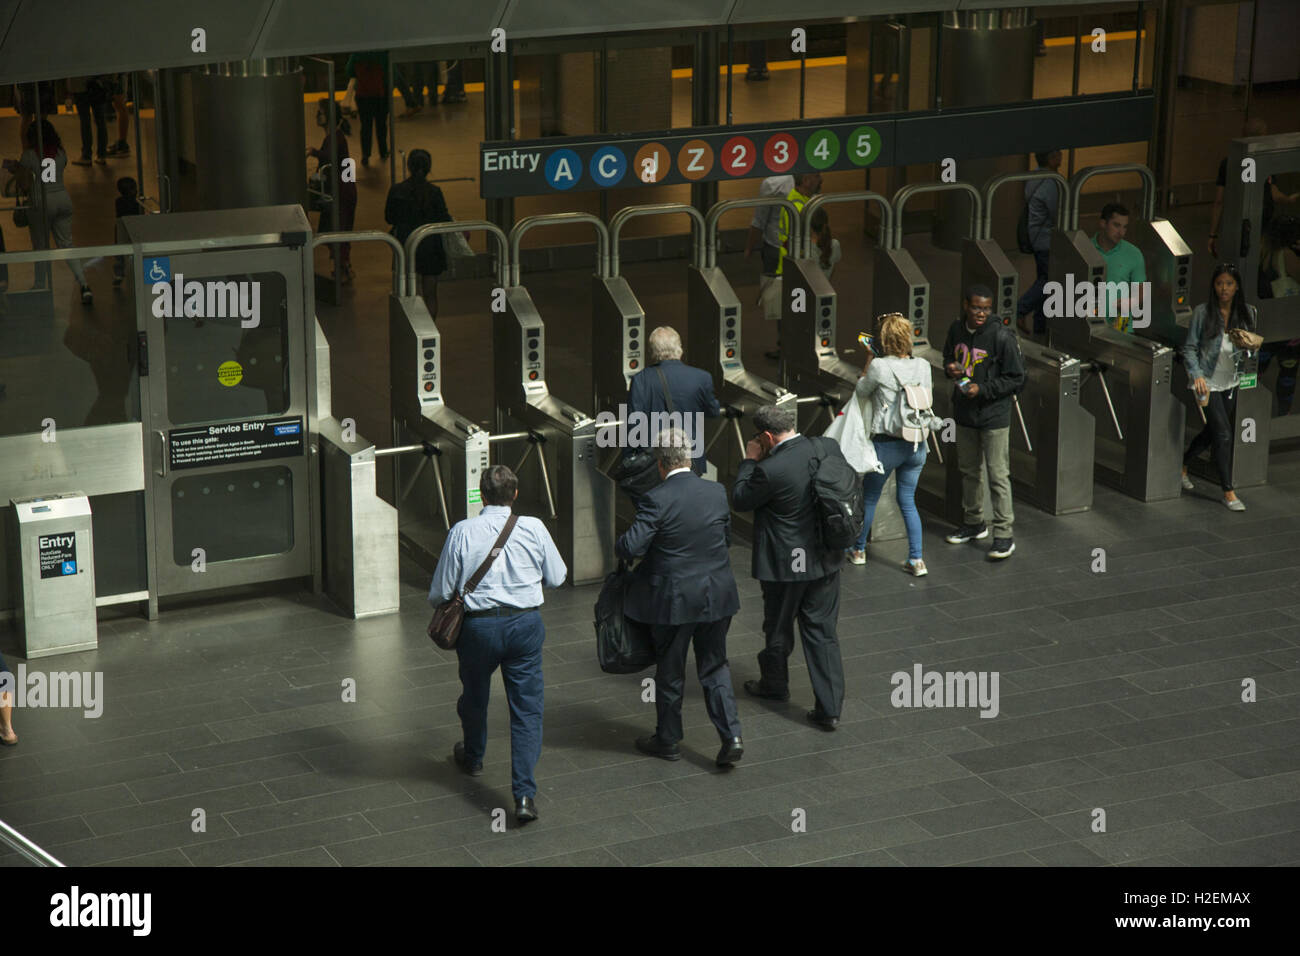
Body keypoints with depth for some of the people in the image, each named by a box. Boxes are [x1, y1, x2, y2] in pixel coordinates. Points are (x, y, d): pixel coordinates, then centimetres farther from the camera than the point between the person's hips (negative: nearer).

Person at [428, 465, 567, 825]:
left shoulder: (462, 532, -9)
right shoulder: (534, 528, -6)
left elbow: (440, 593, -5)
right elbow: (557, 577, 6)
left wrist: (445, 608, 18)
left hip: (478, 626, 0)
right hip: (525, 624, 0)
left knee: (474, 696, 25)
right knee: (526, 708, 4)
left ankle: (472, 757, 51)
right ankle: (524, 793, -6)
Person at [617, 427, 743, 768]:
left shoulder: (656, 500, -19)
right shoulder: (717, 493, -3)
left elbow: (631, 546, -22)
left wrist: (619, 548, 0)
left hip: (673, 600, -4)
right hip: (717, 596, 4)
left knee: (669, 670, 13)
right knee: (715, 666, 15)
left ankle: (668, 740, 27)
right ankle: (731, 736, 4)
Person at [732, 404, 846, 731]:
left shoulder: (770, 470, -26)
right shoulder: (829, 448, -8)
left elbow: (739, 500, -10)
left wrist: (750, 460, -1)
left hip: (786, 563, -5)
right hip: (825, 558, 5)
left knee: (779, 628, 19)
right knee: (822, 631, 10)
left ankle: (774, 684, 43)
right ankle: (830, 708, 8)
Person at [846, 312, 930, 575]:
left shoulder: (880, 366, -16)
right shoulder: (923, 366, -3)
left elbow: (861, 391, -1)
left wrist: (869, 359, 5)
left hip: (887, 445, -4)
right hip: (917, 444, 4)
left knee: (869, 498, 17)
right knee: (908, 502, 14)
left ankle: (859, 550, 33)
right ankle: (916, 560, 9)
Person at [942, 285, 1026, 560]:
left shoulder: (1001, 336, -15)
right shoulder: (957, 330, 2)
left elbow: (1016, 378, -11)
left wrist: (983, 389, -20)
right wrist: (950, 367, -2)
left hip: (994, 416, -6)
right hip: (965, 413, 6)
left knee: (998, 475, -6)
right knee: (969, 470, 18)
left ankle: (1004, 534, -1)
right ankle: (973, 522, 33)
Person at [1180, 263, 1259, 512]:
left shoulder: (1246, 313, 2)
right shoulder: (1202, 312, -8)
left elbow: (1251, 351, 10)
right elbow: (1189, 348, -6)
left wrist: (1244, 347, -13)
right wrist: (1196, 375, -20)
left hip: (1231, 382, 5)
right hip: (1209, 382, -5)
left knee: (1212, 431, 14)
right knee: (1223, 433, -10)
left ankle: (1182, 466, 39)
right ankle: (1228, 492, -3)